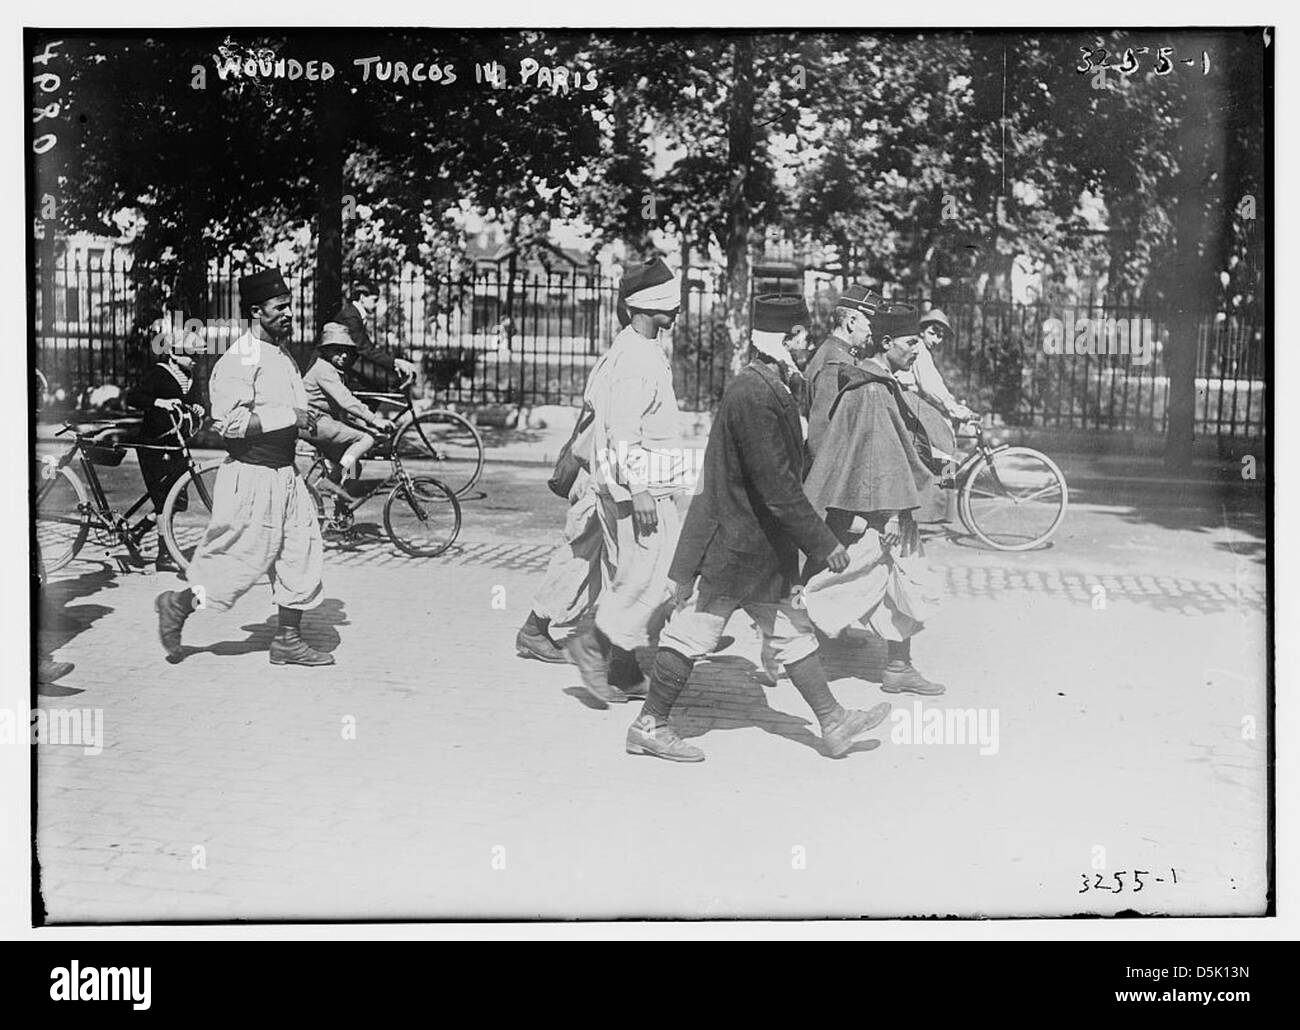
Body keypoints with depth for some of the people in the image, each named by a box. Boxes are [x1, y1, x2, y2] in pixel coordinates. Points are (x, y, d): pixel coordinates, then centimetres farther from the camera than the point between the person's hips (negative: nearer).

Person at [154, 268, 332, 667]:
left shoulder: (282, 354, 14)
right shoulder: (238, 360, -16)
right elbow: (229, 422, -26)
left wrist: (305, 417, 10)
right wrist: (289, 417, -22)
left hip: (285, 473, 9)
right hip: (251, 475, -9)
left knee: (301, 549, 7)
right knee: (244, 558, -2)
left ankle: (289, 639, 15)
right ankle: (179, 605, 20)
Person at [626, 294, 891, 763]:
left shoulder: (771, 390, 9)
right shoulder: (752, 396, -23)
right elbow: (776, 485, -26)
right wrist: (823, 543, -22)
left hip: (764, 547, 10)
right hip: (729, 543, -10)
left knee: (792, 631, 13)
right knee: (693, 633, 1)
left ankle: (833, 723, 21)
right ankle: (650, 726, 13)